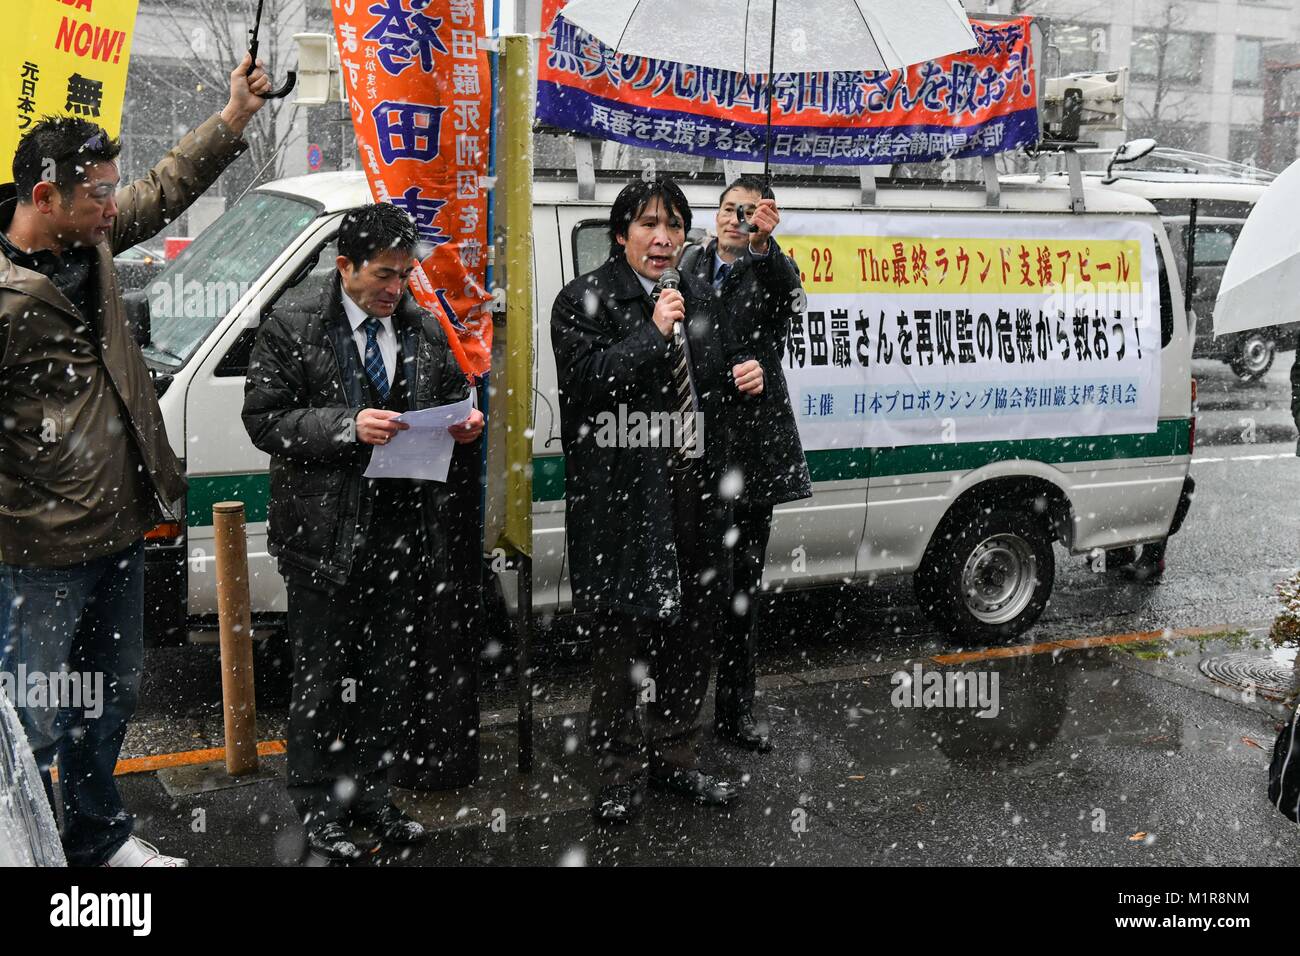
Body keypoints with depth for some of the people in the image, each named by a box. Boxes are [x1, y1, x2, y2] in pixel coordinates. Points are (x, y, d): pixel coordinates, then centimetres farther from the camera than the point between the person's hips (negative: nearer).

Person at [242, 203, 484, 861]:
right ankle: (319, 810, 19)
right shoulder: (291, 332, -2)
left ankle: (369, 795, 29)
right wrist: (346, 427, -20)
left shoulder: (427, 332, 11)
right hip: (325, 536, -4)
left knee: (387, 676, 13)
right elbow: (264, 420, -8)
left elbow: (450, 399, 22)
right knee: (323, 677, 5)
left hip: (405, 532, 5)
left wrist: (464, 424, -1)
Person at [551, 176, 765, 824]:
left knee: (694, 628, 14)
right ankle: (620, 774, 15)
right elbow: (584, 383, -15)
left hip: (695, 491, 6)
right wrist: (653, 333, -19)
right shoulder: (585, 301, -3)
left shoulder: (697, 301, 16)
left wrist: (744, 377, 5)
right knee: (623, 633, 0)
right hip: (623, 497, -6)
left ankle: (674, 757, 31)